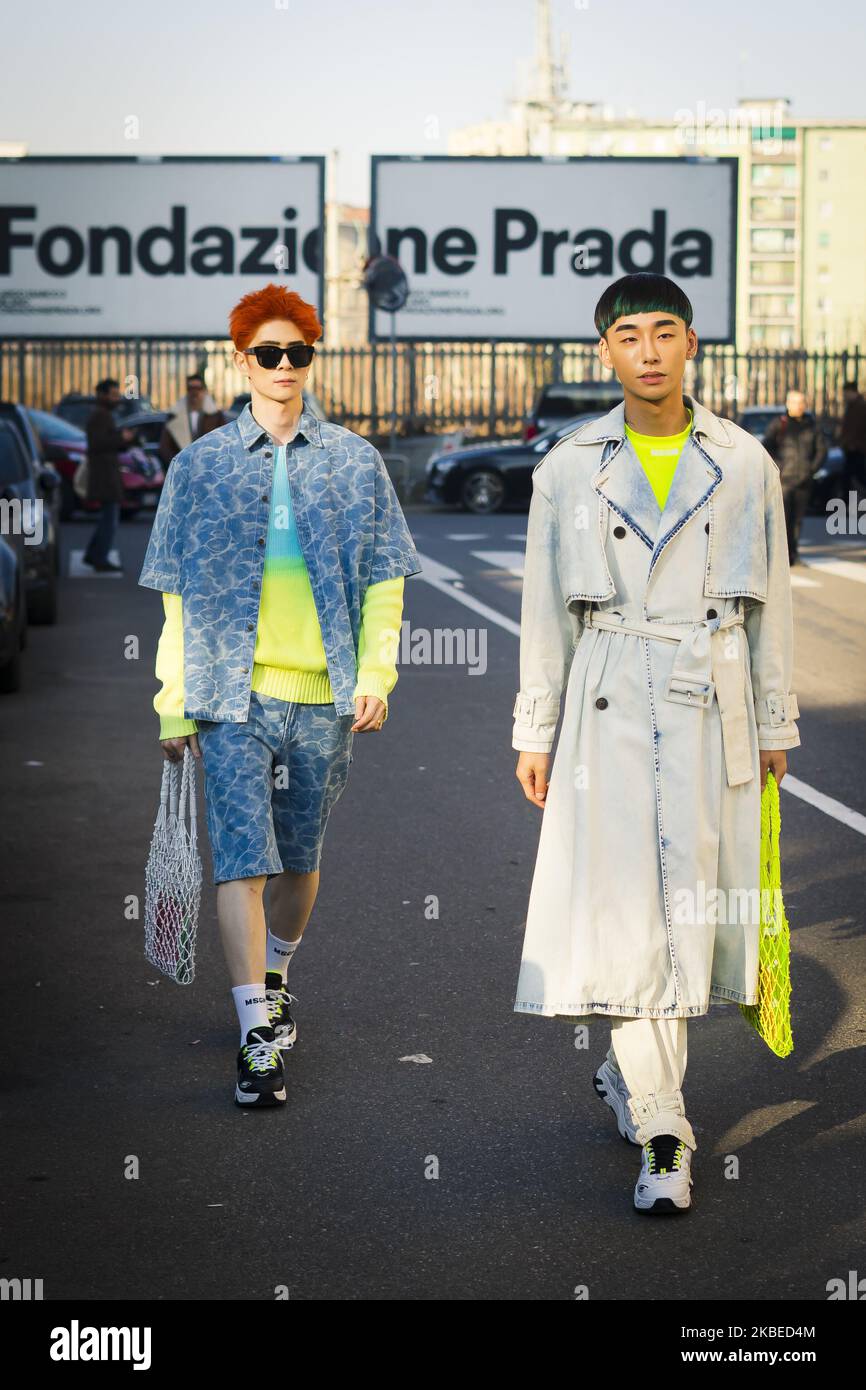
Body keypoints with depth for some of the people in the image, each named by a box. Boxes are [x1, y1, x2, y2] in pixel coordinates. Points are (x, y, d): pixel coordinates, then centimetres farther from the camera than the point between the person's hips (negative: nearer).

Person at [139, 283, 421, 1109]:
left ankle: (275, 974, 39)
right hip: (233, 696, -1)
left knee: (300, 857, 13)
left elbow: (383, 581, 8)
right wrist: (174, 702, 3)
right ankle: (257, 1037, -8)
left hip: (324, 697, 2)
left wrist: (375, 677, -3)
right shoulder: (201, 465, 4)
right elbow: (177, 595, 6)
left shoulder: (353, 461, 6)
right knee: (243, 858, -10)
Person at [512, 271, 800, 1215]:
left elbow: (769, 604, 8)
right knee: (621, 907, -7)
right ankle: (662, 1135, -5)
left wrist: (775, 724, 9)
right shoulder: (568, 469, 3)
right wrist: (534, 732, 4)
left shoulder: (743, 463, 4)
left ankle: (628, 1068, 28)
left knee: (693, 897, 4)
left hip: (713, 711, 1)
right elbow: (545, 611, 6)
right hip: (609, 710, -1)